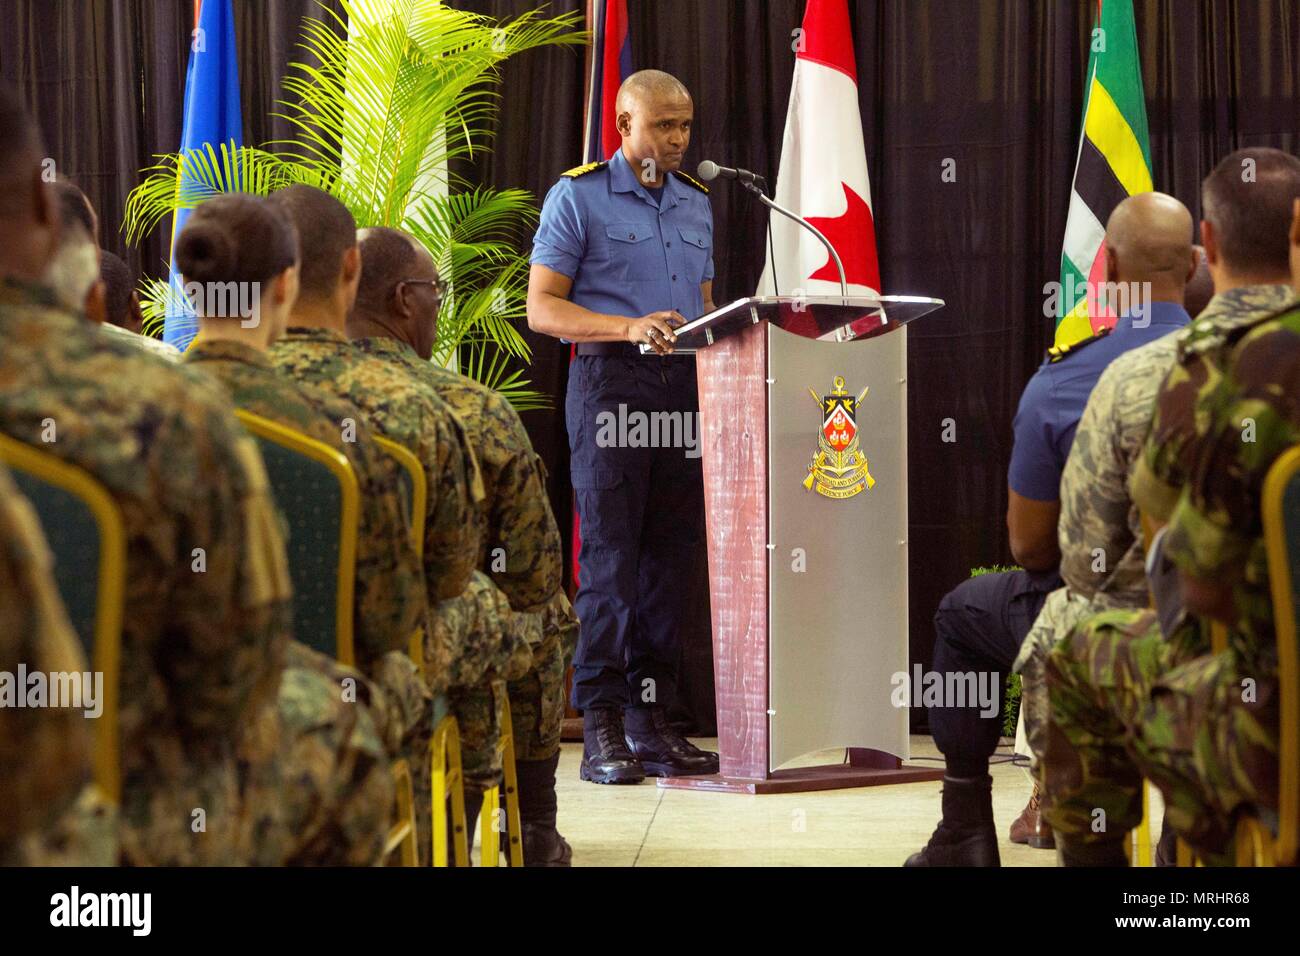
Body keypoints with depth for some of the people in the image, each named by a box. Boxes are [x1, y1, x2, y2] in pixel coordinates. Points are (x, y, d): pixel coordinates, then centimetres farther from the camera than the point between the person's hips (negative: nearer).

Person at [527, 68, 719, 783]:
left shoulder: (696, 202, 18)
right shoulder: (578, 195, 0)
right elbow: (543, 307, -5)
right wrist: (629, 327, -19)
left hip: (683, 385, 6)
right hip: (610, 379, -6)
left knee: (668, 555, 5)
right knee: (609, 555, -8)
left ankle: (651, 718, 11)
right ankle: (602, 729, -5)